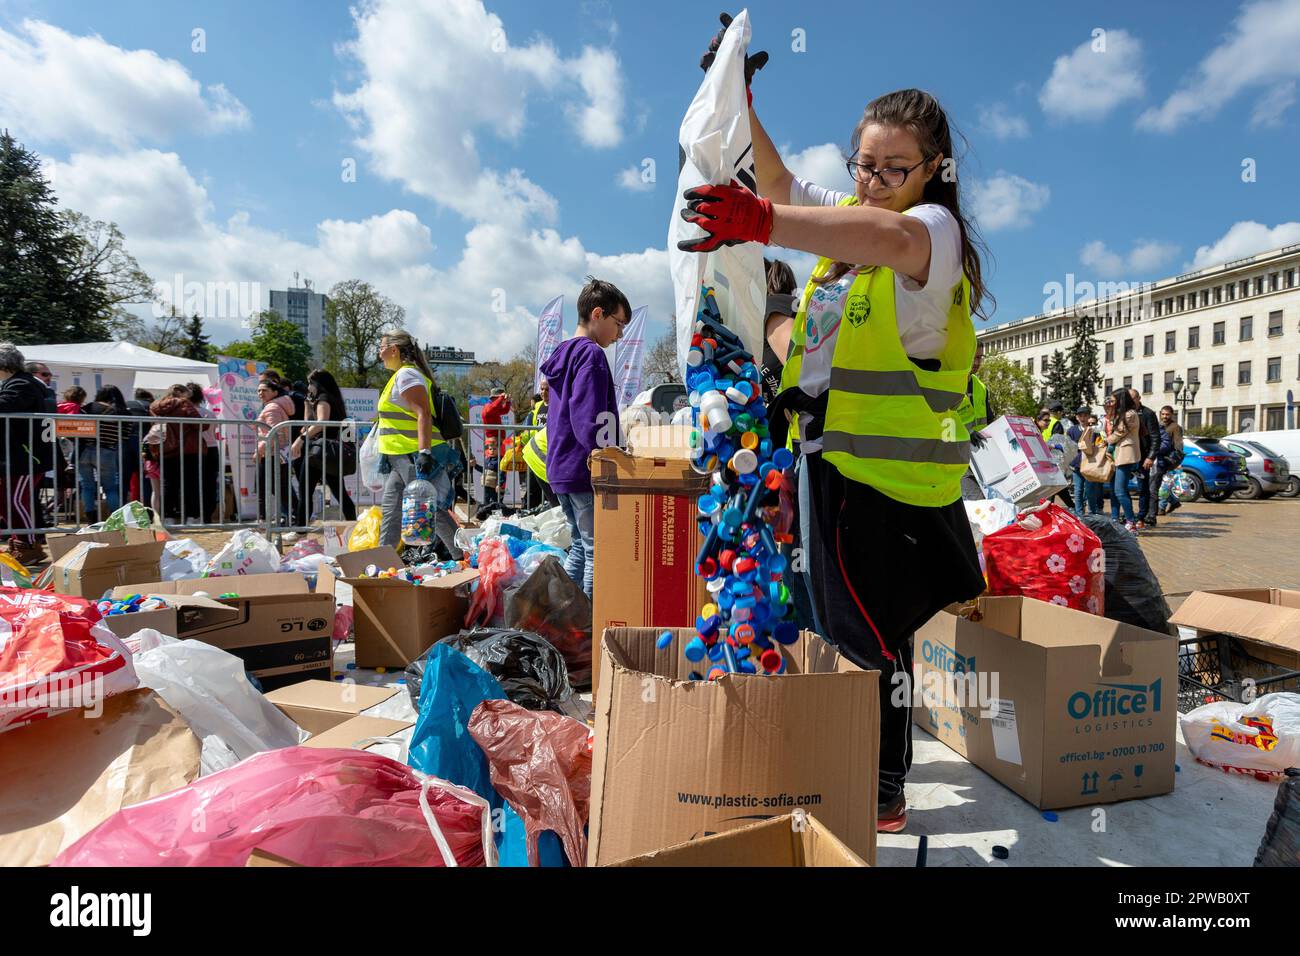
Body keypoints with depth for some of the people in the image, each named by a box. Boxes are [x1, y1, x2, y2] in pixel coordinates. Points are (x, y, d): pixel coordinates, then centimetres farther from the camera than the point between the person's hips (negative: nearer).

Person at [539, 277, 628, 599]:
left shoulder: (563, 354, 18)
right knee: (598, 553, -2)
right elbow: (591, 421, -22)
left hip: (561, 468, 10)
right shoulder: (591, 355, -12)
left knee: (581, 547, 19)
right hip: (586, 471, -10)